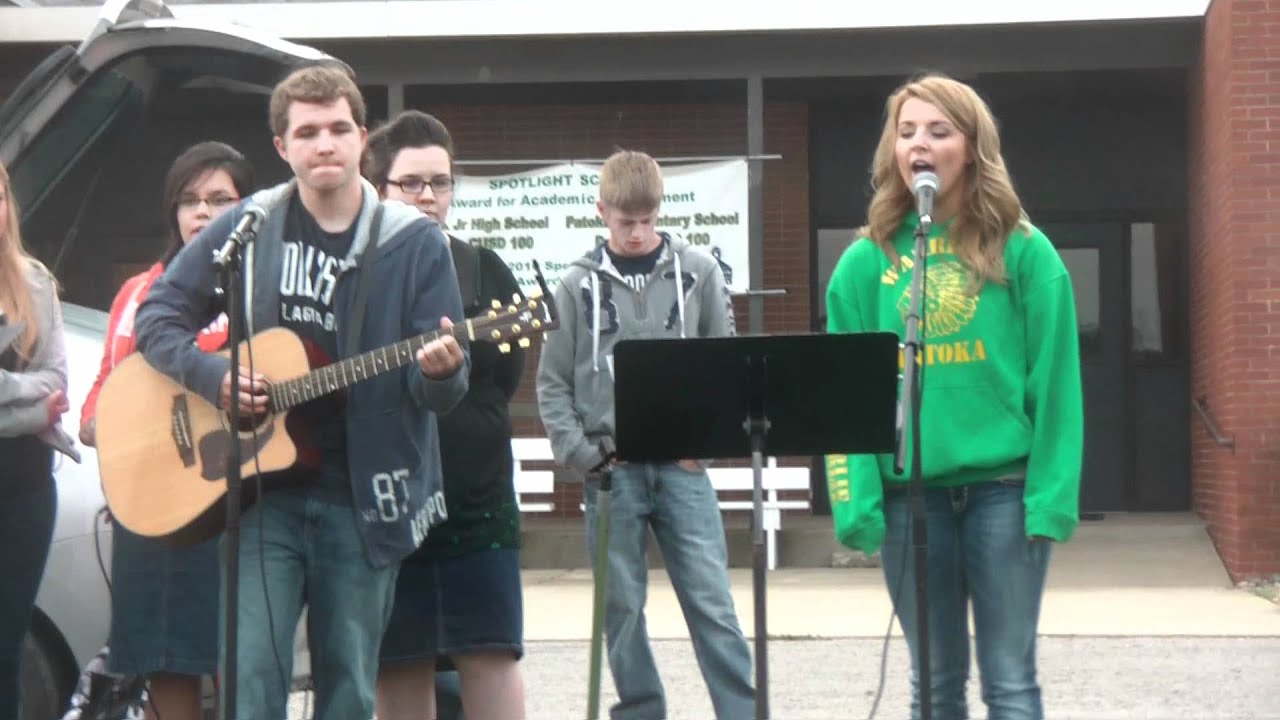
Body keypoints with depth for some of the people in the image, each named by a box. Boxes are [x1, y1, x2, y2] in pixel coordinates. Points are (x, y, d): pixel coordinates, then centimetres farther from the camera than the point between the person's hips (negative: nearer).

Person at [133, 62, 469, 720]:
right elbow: (158, 314, 8)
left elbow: (443, 392, -2)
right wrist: (214, 376, -10)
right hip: (263, 491, 0)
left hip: (365, 499, 0)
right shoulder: (247, 228, 3)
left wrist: (438, 372, -26)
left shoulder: (414, 242, 0)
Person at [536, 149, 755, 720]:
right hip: (611, 468, 1)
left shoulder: (697, 272, 5)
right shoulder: (579, 284, 4)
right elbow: (553, 383, 6)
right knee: (622, 609, 5)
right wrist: (581, 453, -5)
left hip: (682, 464, 0)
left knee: (712, 603, -3)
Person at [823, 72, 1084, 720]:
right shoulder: (866, 262, 4)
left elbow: (1054, 382, -3)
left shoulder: (1022, 252, 0)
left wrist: (1052, 495, -10)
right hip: (908, 495, 2)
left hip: (1003, 489, -2)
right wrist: (856, 499, -7)